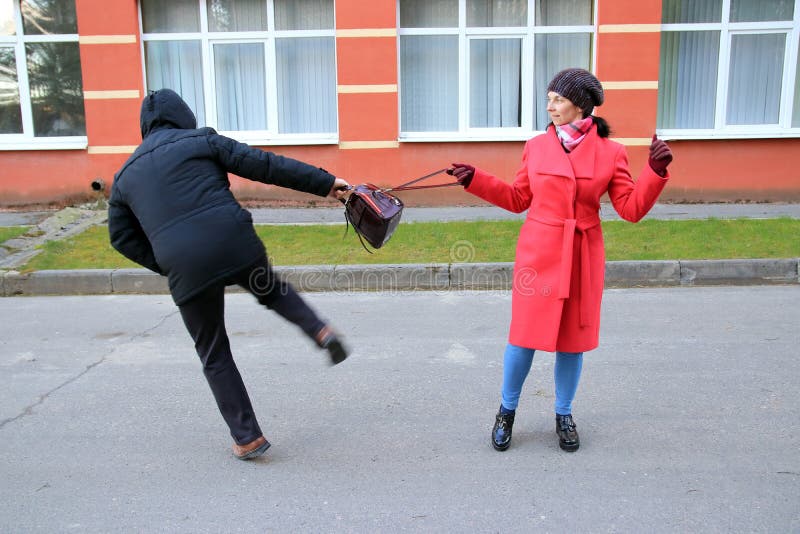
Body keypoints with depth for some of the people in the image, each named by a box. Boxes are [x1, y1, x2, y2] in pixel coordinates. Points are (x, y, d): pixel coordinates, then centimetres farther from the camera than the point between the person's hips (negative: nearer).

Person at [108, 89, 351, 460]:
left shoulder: (125, 176, 21)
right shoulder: (200, 140, 9)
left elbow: (121, 237, 25)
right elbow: (264, 165, 2)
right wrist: (324, 182, 2)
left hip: (185, 271, 1)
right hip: (236, 245, -1)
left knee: (214, 355, 16)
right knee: (272, 290, 31)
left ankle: (247, 437, 19)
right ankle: (320, 331, 8)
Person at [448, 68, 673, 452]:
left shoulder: (610, 153, -1)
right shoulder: (536, 147, 2)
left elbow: (631, 208, -2)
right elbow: (518, 199, 10)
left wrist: (655, 172, -14)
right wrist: (475, 180, 4)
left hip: (583, 260, 0)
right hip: (538, 255, 0)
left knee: (573, 338, 10)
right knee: (526, 335, 3)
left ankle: (564, 415, 31)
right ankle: (507, 411, 25)